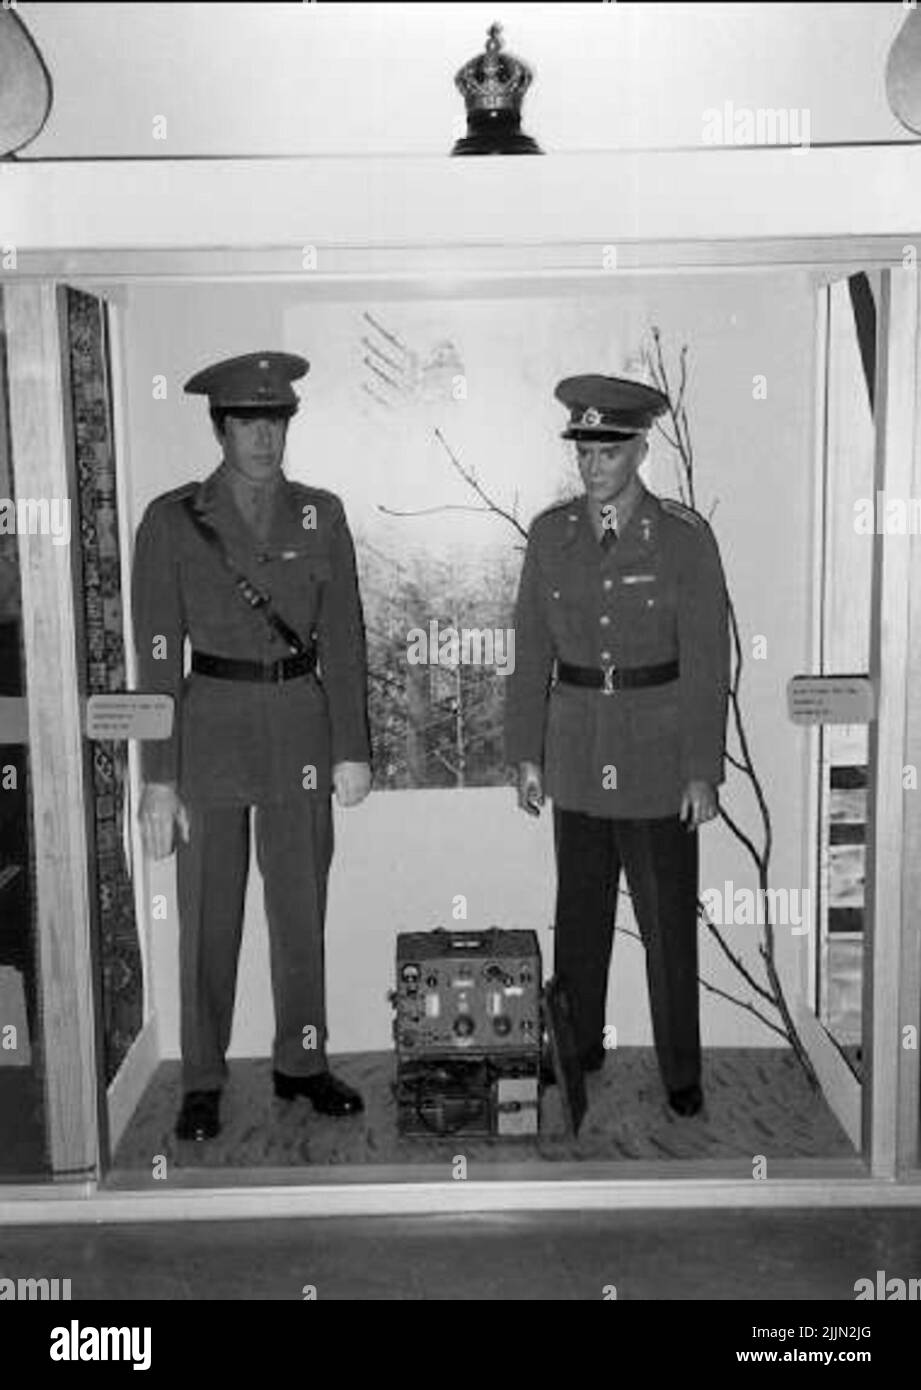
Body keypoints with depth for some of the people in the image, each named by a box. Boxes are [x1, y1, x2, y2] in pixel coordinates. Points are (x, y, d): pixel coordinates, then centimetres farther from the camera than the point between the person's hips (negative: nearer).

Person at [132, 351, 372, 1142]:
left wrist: (352, 748, 0)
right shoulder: (172, 521, -3)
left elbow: (344, 638, 5)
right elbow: (157, 655, -5)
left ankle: (302, 1062, 28)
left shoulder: (321, 515, 4)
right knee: (209, 918, 5)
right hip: (210, 728, -2)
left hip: (301, 727, 2)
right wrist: (159, 779, -9)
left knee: (301, 908, 11)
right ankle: (203, 1083, 20)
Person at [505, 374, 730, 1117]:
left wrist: (703, 771, -9)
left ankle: (681, 1072, 21)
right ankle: (577, 1049, 31)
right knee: (579, 909, 14)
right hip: (576, 744, 3)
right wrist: (528, 754, 5)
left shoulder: (685, 537, -8)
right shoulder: (551, 533, 3)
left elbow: (706, 661, -7)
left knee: (669, 917, 5)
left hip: (657, 751, -3)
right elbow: (532, 651, 6)